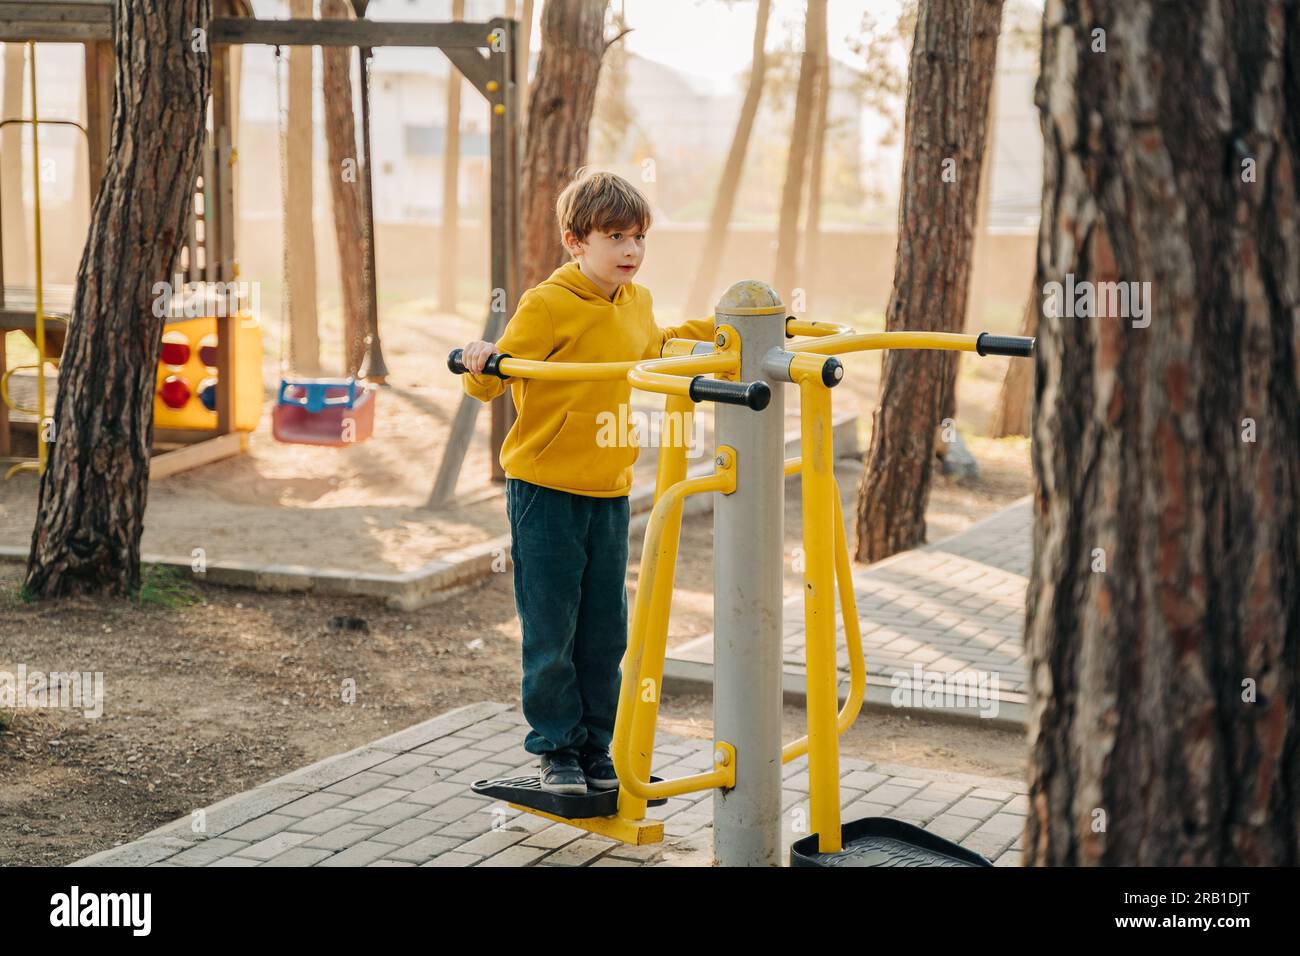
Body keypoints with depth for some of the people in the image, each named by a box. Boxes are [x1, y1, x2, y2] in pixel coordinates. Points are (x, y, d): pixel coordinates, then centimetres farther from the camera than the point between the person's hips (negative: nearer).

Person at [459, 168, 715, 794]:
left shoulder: (636, 304, 8)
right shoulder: (548, 305, -13)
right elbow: (492, 382, -12)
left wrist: (713, 329, 29)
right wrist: (480, 367, -32)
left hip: (609, 491, 6)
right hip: (545, 488, -6)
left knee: (605, 630, 10)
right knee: (550, 631, 0)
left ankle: (595, 750, 21)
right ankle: (557, 749, 15)